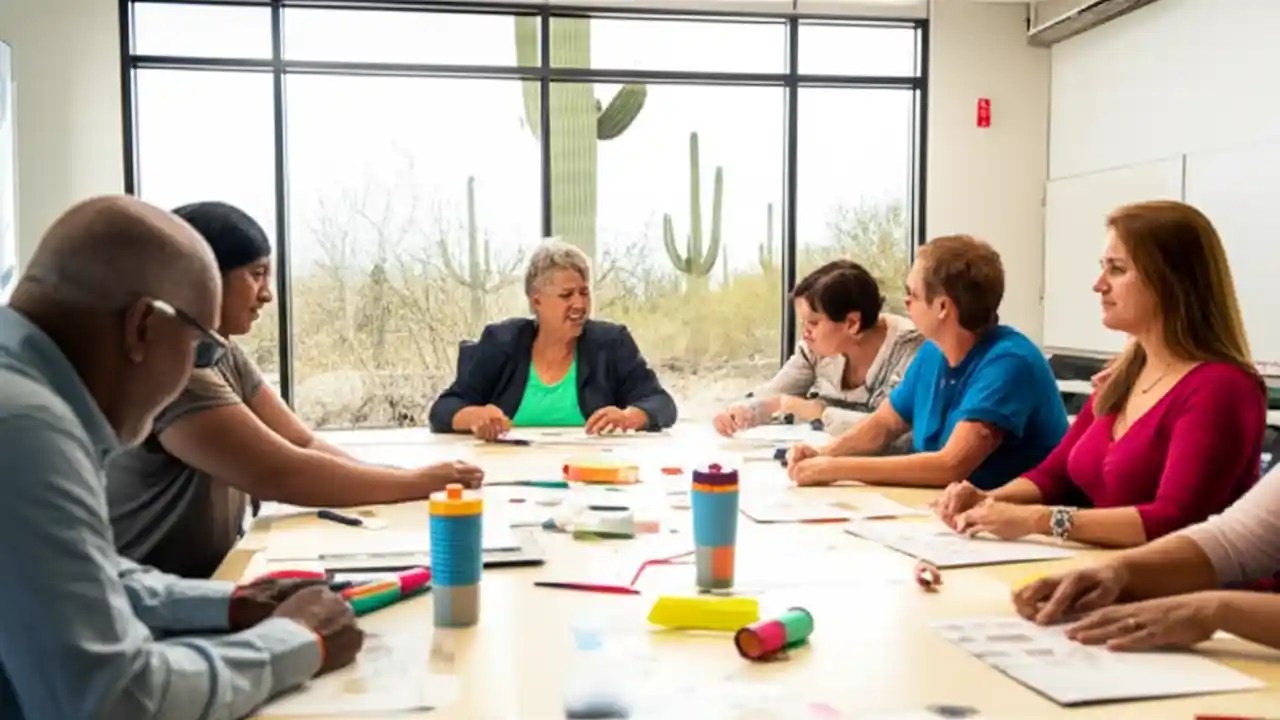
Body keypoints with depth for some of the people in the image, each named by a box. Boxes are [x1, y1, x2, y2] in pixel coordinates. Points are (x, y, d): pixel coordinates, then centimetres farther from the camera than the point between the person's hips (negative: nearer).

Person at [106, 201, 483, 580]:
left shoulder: (225, 354, 7)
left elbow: (305, 445, 3)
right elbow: (281, 475, -24)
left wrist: (417, 480, -12)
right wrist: (419, 483, -17)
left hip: (212, 577, 8)